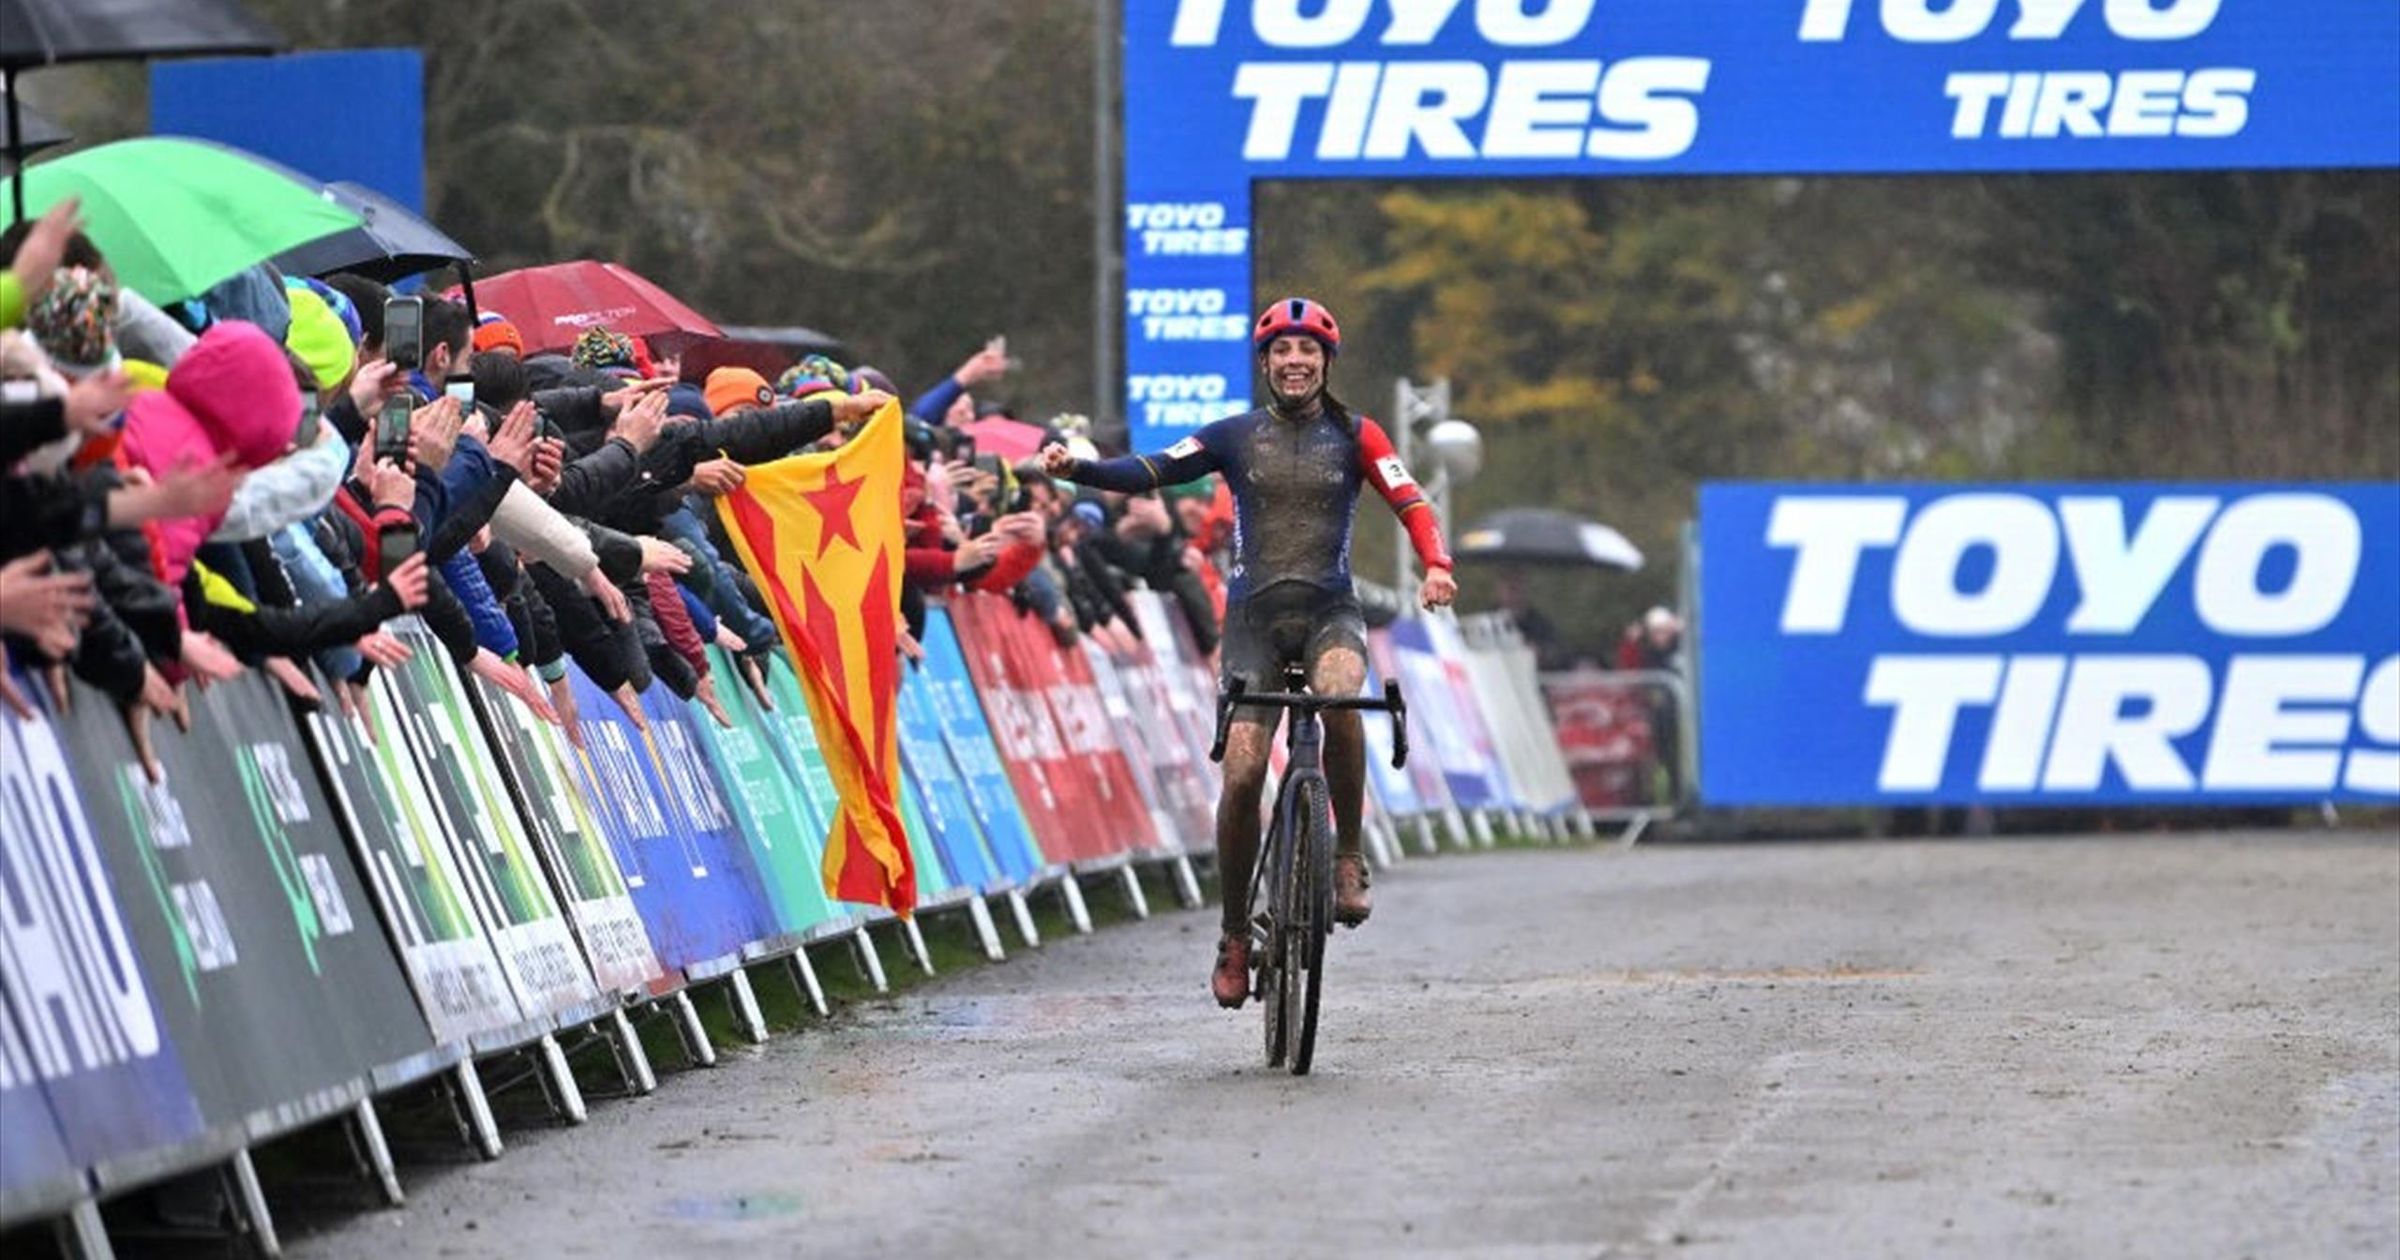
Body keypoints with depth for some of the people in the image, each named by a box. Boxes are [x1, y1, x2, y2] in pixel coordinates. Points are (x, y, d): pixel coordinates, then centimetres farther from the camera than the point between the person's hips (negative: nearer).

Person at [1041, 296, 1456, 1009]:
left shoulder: (1354, 436, 5)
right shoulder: (1236, 437, 7)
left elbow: (1410, 503, -4)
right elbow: (1151, 473, 0)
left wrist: (1437, 567, -24)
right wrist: (1076, 469, -17)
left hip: (1329, 610, -1)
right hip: (1256, 614, 1)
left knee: (1339, 697, -35)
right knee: (1243, 775, -10)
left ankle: (1348, 855, -16)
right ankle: (1235, 935, 7)